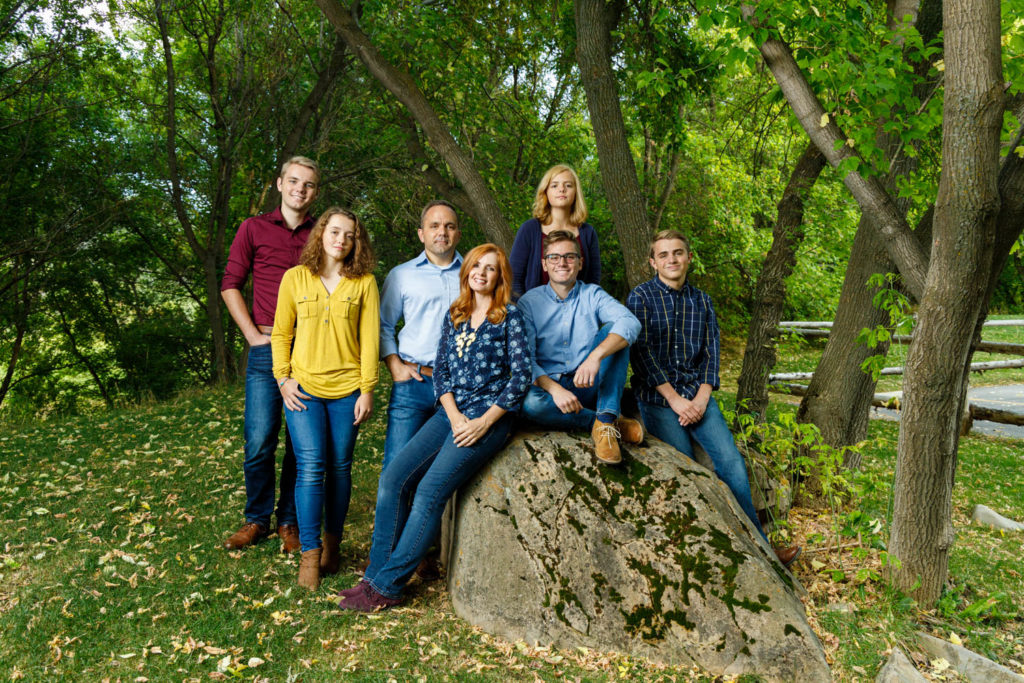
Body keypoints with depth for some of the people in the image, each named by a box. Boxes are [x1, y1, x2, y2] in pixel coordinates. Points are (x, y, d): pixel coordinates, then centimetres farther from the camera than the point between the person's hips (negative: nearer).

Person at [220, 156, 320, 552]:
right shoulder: (254, 229, 8)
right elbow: (230, 285, 9)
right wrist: (252, 333, -1)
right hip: (267, 351, 0)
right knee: (259, 441, -1)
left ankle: (290, 522, 19)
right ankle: (257, 519, 18)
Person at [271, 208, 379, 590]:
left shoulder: (364, 283, 3)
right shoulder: (295, 278, 4)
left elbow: (369, 339, 1)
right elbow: (281, 333, 9)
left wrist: (367, 390, -3)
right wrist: (283, 378, -1)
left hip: (347, 390, 1)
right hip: (303, 387, 0)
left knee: (339, 468, 7)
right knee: (310, 465, -8)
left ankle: (332, 543, 24)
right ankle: (309, 552, 3)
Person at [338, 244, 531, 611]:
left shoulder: (509, 318, 0)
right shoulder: (454, 316, 15)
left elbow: (521, 376, -6)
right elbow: (441, 370, 11)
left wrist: (484, 423, -12)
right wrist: (454, 417, -5)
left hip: (489, 417, -5)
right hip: (450, 413, 6)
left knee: (430, 490, -18)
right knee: (393, 479, -10)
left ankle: (386, 587, -8)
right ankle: (375, 575, 0)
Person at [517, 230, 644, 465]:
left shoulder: (593, 295, 4)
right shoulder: (529, 302, 2)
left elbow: (630, 323, -17)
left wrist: (596, 357, -35)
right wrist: (554, 389, -27)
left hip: (590, 386, 1)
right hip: (549, 385, -1)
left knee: (613, 331, -18)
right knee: (529, 402, -34)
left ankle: (606, 423, -28)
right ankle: (616, 424, -20)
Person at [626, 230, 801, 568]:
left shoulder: (702, 302, 14)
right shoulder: (640, 297, 0)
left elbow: (711, 353, 10)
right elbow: (641, 353, -8)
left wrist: (701, 399, -5)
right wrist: (674, 399, -12)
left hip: (698, 394, 4)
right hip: (657, 398, -3)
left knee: (732, 461, -11)